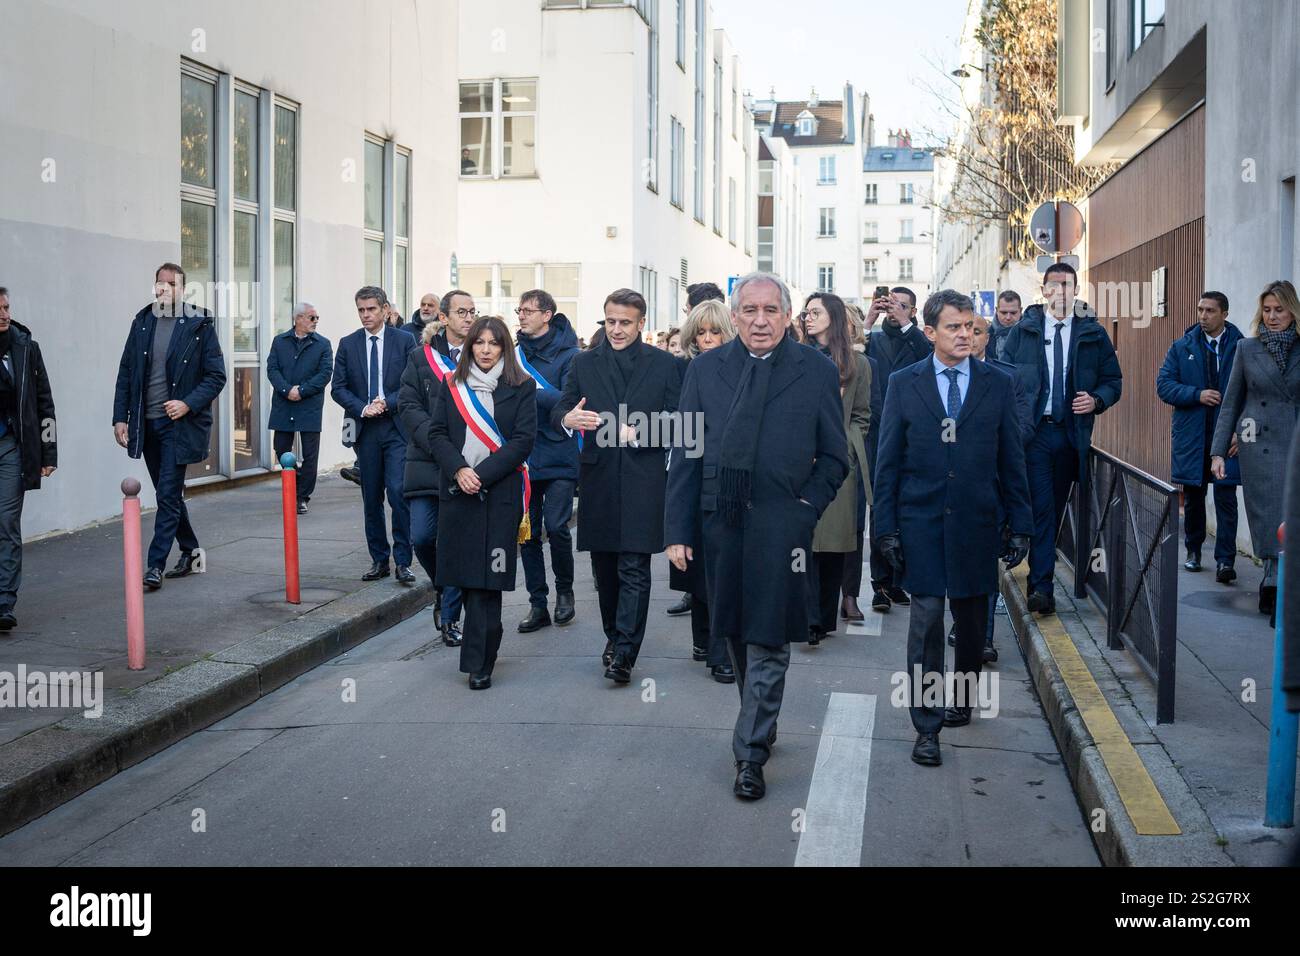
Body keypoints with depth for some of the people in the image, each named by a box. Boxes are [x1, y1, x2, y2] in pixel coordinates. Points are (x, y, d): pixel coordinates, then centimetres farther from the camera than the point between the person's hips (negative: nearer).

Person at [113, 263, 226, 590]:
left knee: (168, 494, -8)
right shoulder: (142, 322, 7)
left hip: (179, 424, -5)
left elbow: (217, 376, -5)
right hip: (147, 423, 5)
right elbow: (126, 372, 10)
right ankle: (190, 551, 29)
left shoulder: (199, 325, -6)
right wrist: (120, 417, 3)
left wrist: (188, 404, -17)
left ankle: (155, 565, -5)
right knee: (168, 493, 14)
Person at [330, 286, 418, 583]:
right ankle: (379, 560, 17)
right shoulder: (348, 344, 9)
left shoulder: (404, 340, 3)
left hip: (397, 427, -3)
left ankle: (403, 561, -6)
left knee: (399, 492, -13)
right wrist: (362, 408, -9)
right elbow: (337, 388, 6)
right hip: (364, 429, 3)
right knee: (372, 498, 8)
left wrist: (387, 403, -12)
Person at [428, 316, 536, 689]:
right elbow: (438, 433, 7)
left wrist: (482, 474, -12)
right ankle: (483, 647, 22)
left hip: (500, 493, -3)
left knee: (487, 578, -5)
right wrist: (458, 469, -11)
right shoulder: (452, 385, 12)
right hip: (457, 491, 3)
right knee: (467, 575, 4)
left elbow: (523, 439, -5)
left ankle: (480, 664, -2)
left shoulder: (521, 387, 2)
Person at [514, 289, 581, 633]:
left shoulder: (569, 355, -4)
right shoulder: (517, 353, 10)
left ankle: (564, 589, 16)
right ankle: (538, 604, 15)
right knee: (527, 532, 5)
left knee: (556, 527, -9)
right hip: (523, 456, 5)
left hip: (559, 455, -4)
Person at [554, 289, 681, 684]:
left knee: (634, 568, -7)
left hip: (642, 478, -3)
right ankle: (613, 635, 28)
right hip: (598, 478, 3)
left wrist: (638, 432, -14)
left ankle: (624, 653, -9)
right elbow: (558, 411, 4)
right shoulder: (583, 364, 10)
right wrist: (568, 417, -19)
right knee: (604, 566, 12)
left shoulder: (663, 365, 5)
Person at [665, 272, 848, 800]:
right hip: (721, 522, 3)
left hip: (781, 526, -3)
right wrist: (678, 529, 0)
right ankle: (760, 727, 32)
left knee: (767, 642, -2)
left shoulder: (817, 371, 2)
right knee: (738, 634, 14)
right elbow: (686, 455, 5)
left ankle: (750, 754, 6)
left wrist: (805, 508, -6)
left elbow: (834, 457, 6)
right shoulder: (705, 369, 7)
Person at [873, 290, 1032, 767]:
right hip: (921, 522, -2)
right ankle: (927, 726, 1)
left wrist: (1020, 526, 3)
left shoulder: (998, 384, 4)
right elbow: (888, 462, 2)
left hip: (977, 523, 2)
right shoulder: (904, 384, 2)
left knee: (972, 621, 12)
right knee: (926, 620, -5)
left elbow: (1012, 459, 6)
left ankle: (962, 702, 33)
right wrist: (887, 527, -3)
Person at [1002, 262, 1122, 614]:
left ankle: (1039, 579, 24)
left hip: (1071, 434, 2)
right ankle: (1042, 586, -12)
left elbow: (1113, 381, 12)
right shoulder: (1022, 331, 5)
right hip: (1033, 431, -2)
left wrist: (1096, 400, -10)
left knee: (1055, 508, 11)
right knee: (1041, 507, -11)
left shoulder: (1093, 334, 7)